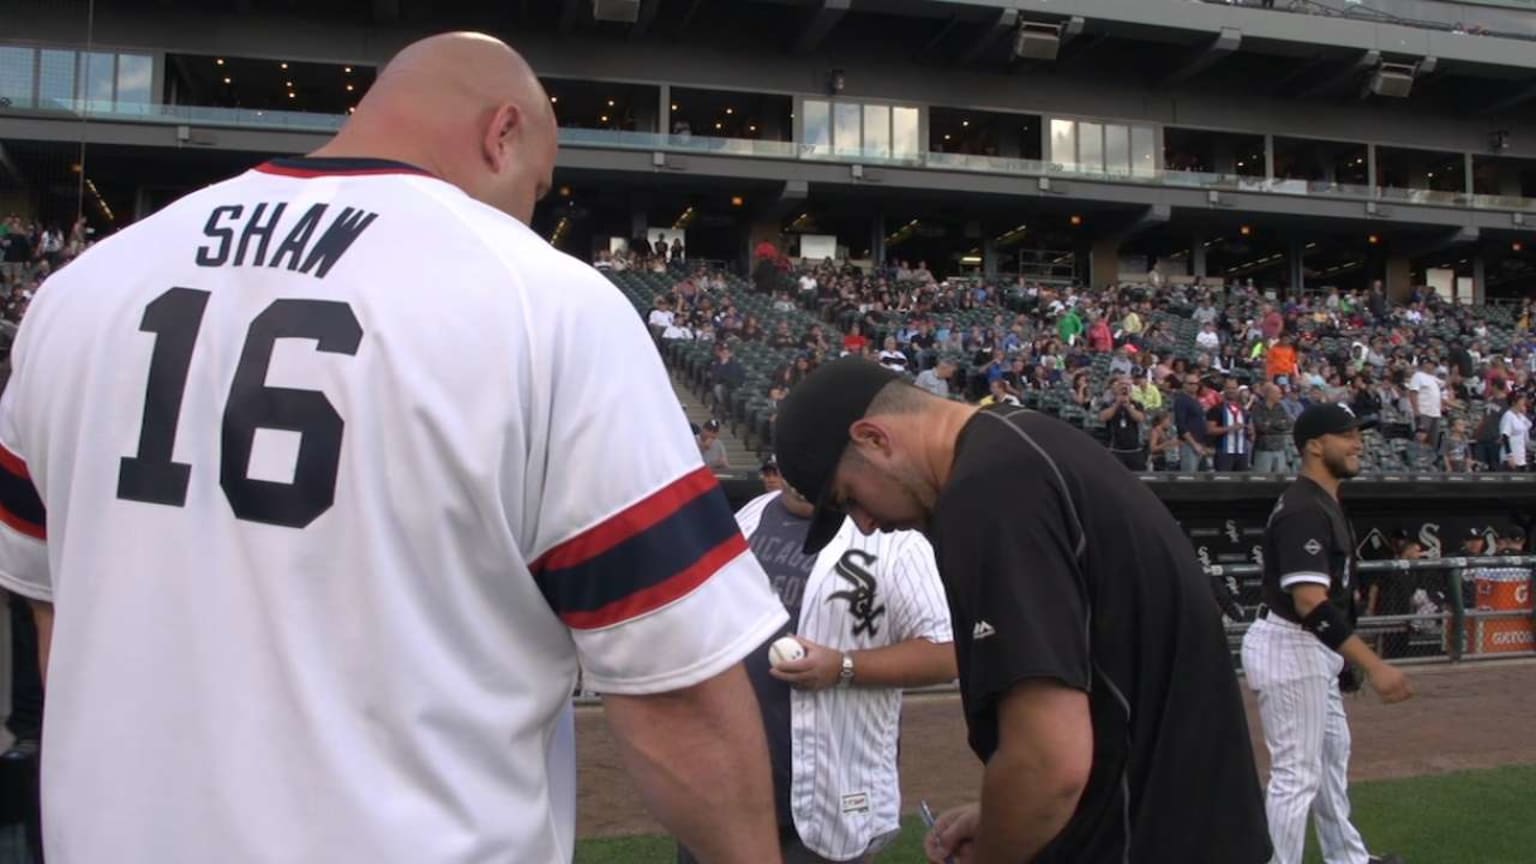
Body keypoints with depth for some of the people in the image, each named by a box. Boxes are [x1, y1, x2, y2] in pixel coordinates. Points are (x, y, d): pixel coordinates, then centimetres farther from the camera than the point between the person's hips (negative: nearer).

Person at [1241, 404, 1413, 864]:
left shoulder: (1322, 502, 10)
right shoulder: (1304, 509, -23)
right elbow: (1311, 603, -32)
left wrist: (1347, 655, 22)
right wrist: (1374, 665, -35)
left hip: (1311, 649, 12)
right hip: (1291, 649, -12)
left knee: (1332, 754, 25)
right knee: (1297, 772, -4)